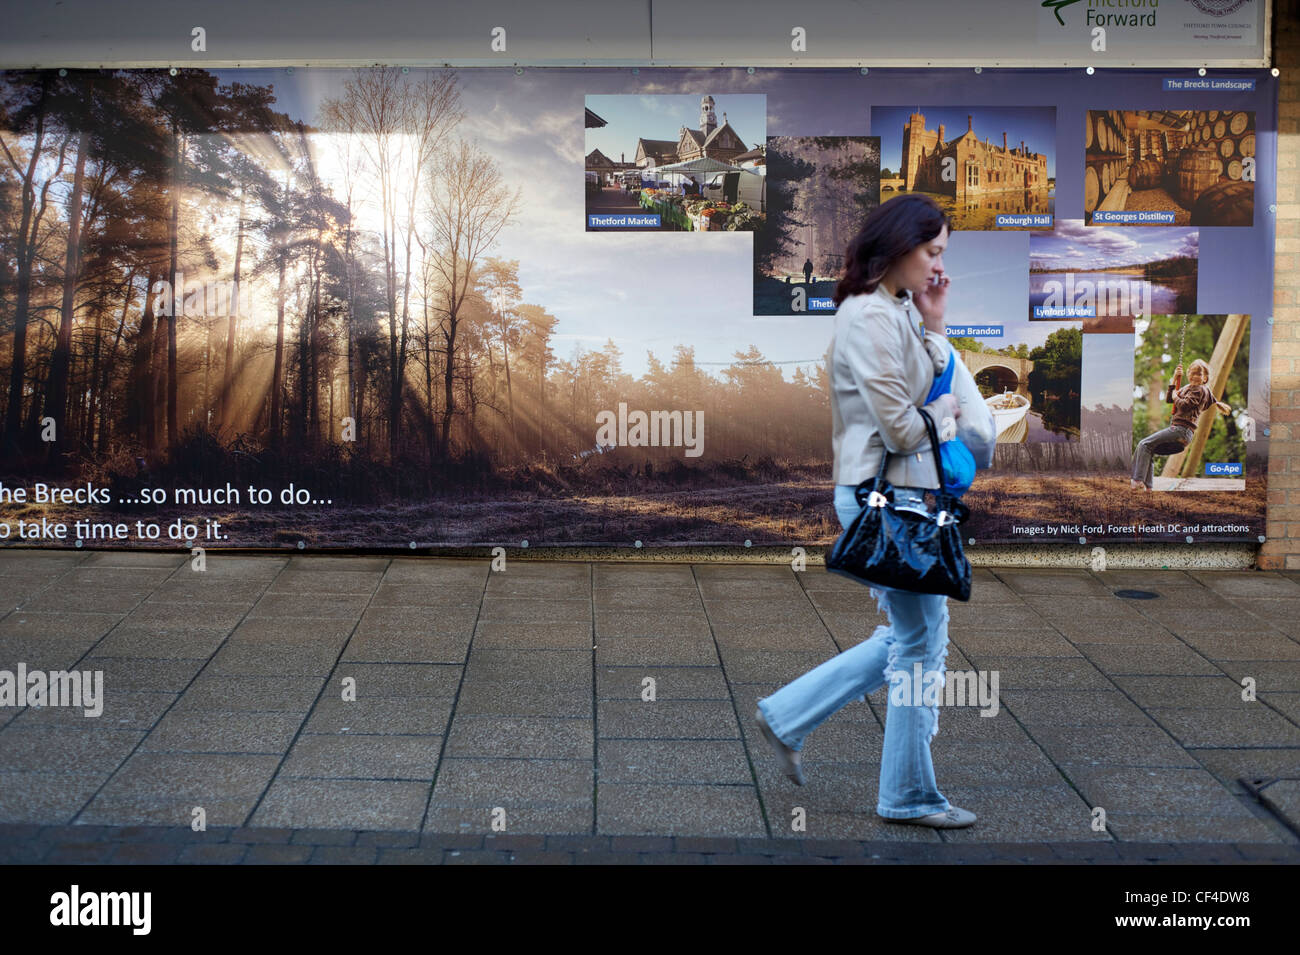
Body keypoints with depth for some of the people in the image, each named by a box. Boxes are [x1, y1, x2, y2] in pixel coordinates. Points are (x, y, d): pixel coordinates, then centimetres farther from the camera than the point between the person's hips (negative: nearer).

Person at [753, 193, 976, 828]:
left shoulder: (898, 312, 14)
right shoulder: (871, 316, -17)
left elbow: (939, 388, 13)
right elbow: (899, 428, -21)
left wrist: (934, 325, 7)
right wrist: (945, 410, -1)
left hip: (899, 495, 10)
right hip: (885, 496, -10)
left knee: (907, 638, 18)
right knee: (920, 644, 1)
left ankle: (787, 716, 24)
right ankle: (910, 796, 16)